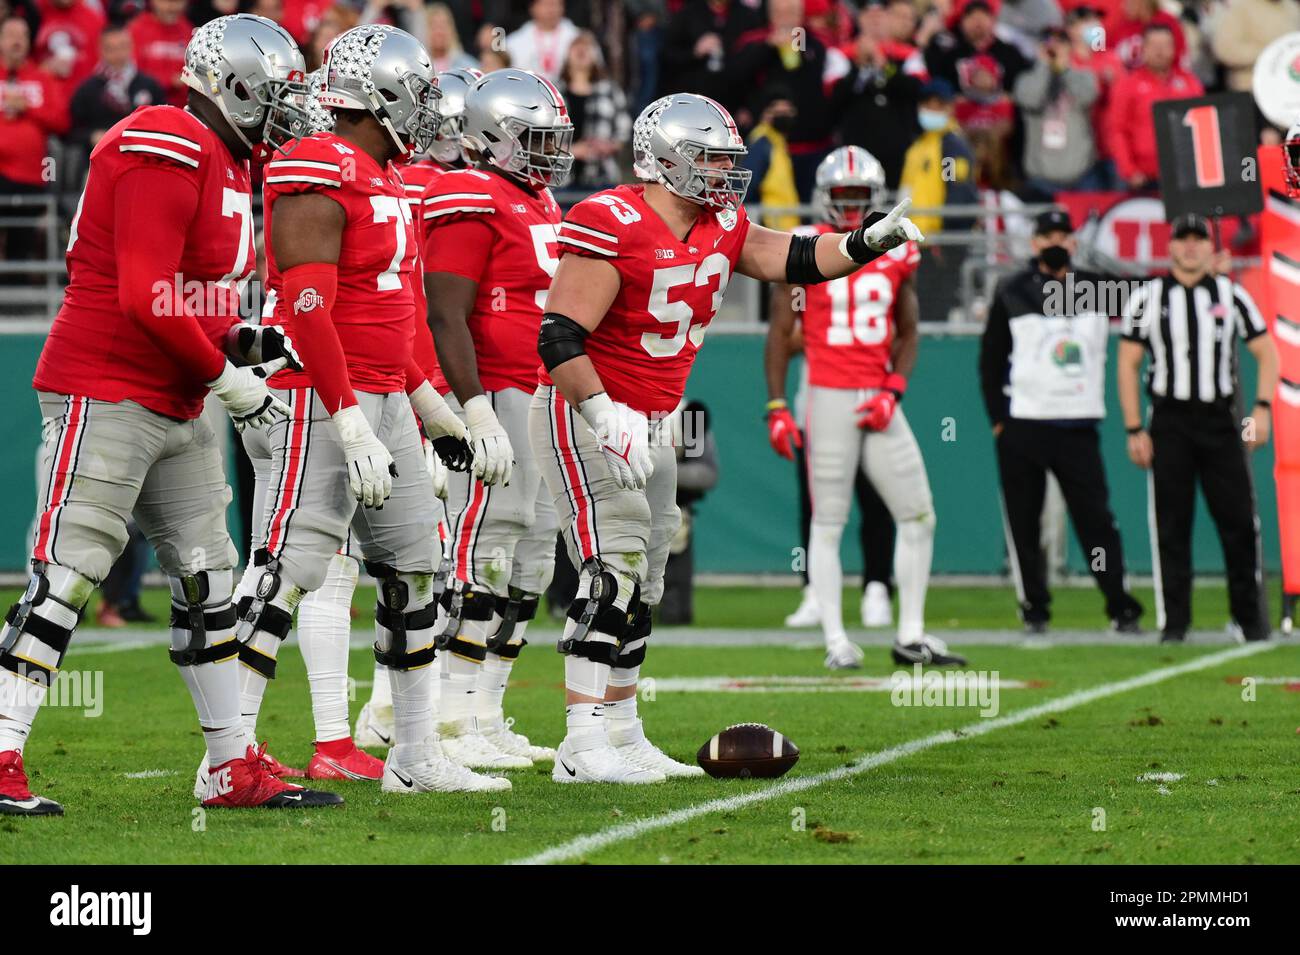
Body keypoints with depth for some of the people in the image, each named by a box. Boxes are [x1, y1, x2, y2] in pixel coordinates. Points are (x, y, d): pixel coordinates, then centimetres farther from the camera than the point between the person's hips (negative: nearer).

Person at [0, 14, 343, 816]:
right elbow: (146, 299, -23)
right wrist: (227, 377, -15)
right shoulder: (166, 156, -17)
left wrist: (246, 344, 5)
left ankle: (236, 769, 17)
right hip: (107, 395, -10)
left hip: (176, 409, 10)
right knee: (65, 579, -10)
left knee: (208, 582, 11)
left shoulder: (228, 164, 14)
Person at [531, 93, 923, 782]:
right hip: (586, 415, -9)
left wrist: (869, 242, -3)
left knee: (639, 591, 12)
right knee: (614, 572, -17)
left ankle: (622, 739, 20)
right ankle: (582, 745, -19)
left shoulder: (720, 228, 5)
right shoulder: (614, 228, -21)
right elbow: (559, 336, -24)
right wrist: (605, 418, -29)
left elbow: (790, 260, 14)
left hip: (650, 425, 9)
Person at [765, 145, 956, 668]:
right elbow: (780, 333, -1)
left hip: (878, 402, 4)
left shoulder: (896, 254, 8)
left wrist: (892, 391, -2)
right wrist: (776, 407, -6)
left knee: (918, 517, 3)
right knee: (827, 523, -1)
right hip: (828, 400, -4)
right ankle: (835, 640, 3)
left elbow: (907, 334, 14)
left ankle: (911, 635, 11)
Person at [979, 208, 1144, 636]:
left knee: (1096, 517, -3)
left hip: (1079, 427, 1)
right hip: (1022, 425, -1)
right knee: (1024, 523, 1)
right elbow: (991, 359, 5)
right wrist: (998, 418, -1)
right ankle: (1034, 610, 10)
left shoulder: (1095, 290, 9)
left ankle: (1121, 607, 0)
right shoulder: (1012, 293, 4)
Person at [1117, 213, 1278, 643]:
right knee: (1171, 525, -1)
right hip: (1169, 424, -1)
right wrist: (1135, 430, -2)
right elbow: (1127, 365, 5)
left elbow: (1266, 352, 10)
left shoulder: (1232, 295, 8)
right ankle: (1173, 622, 4)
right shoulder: (1148, 299, 6)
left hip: (1221, 421, 1)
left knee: (1239, 520, -3)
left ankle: (1251, 618, 6)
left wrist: (1262, 409, -4)